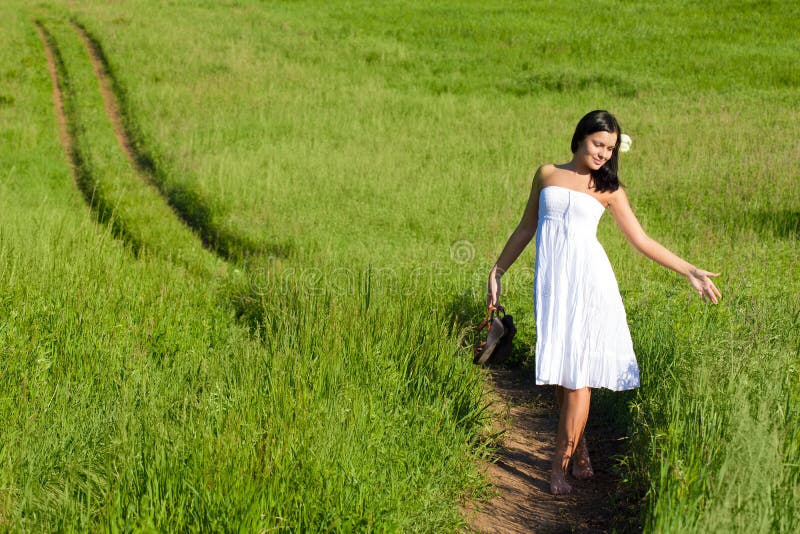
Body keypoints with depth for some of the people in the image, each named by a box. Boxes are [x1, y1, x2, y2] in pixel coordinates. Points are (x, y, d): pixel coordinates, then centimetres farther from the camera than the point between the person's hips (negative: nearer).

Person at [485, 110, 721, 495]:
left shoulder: (608, 189, 7)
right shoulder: (546, 175, 12)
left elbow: (641, 240, 9)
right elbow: (526, 227, 20)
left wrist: (689, 271, 4)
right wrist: (497, 270, 19)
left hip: (588, 279, -2)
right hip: (550, 281, 2)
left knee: (577, 375, -7)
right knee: (558, 374, 4)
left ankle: (560, 467, -2)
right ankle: (580, 452, 21)